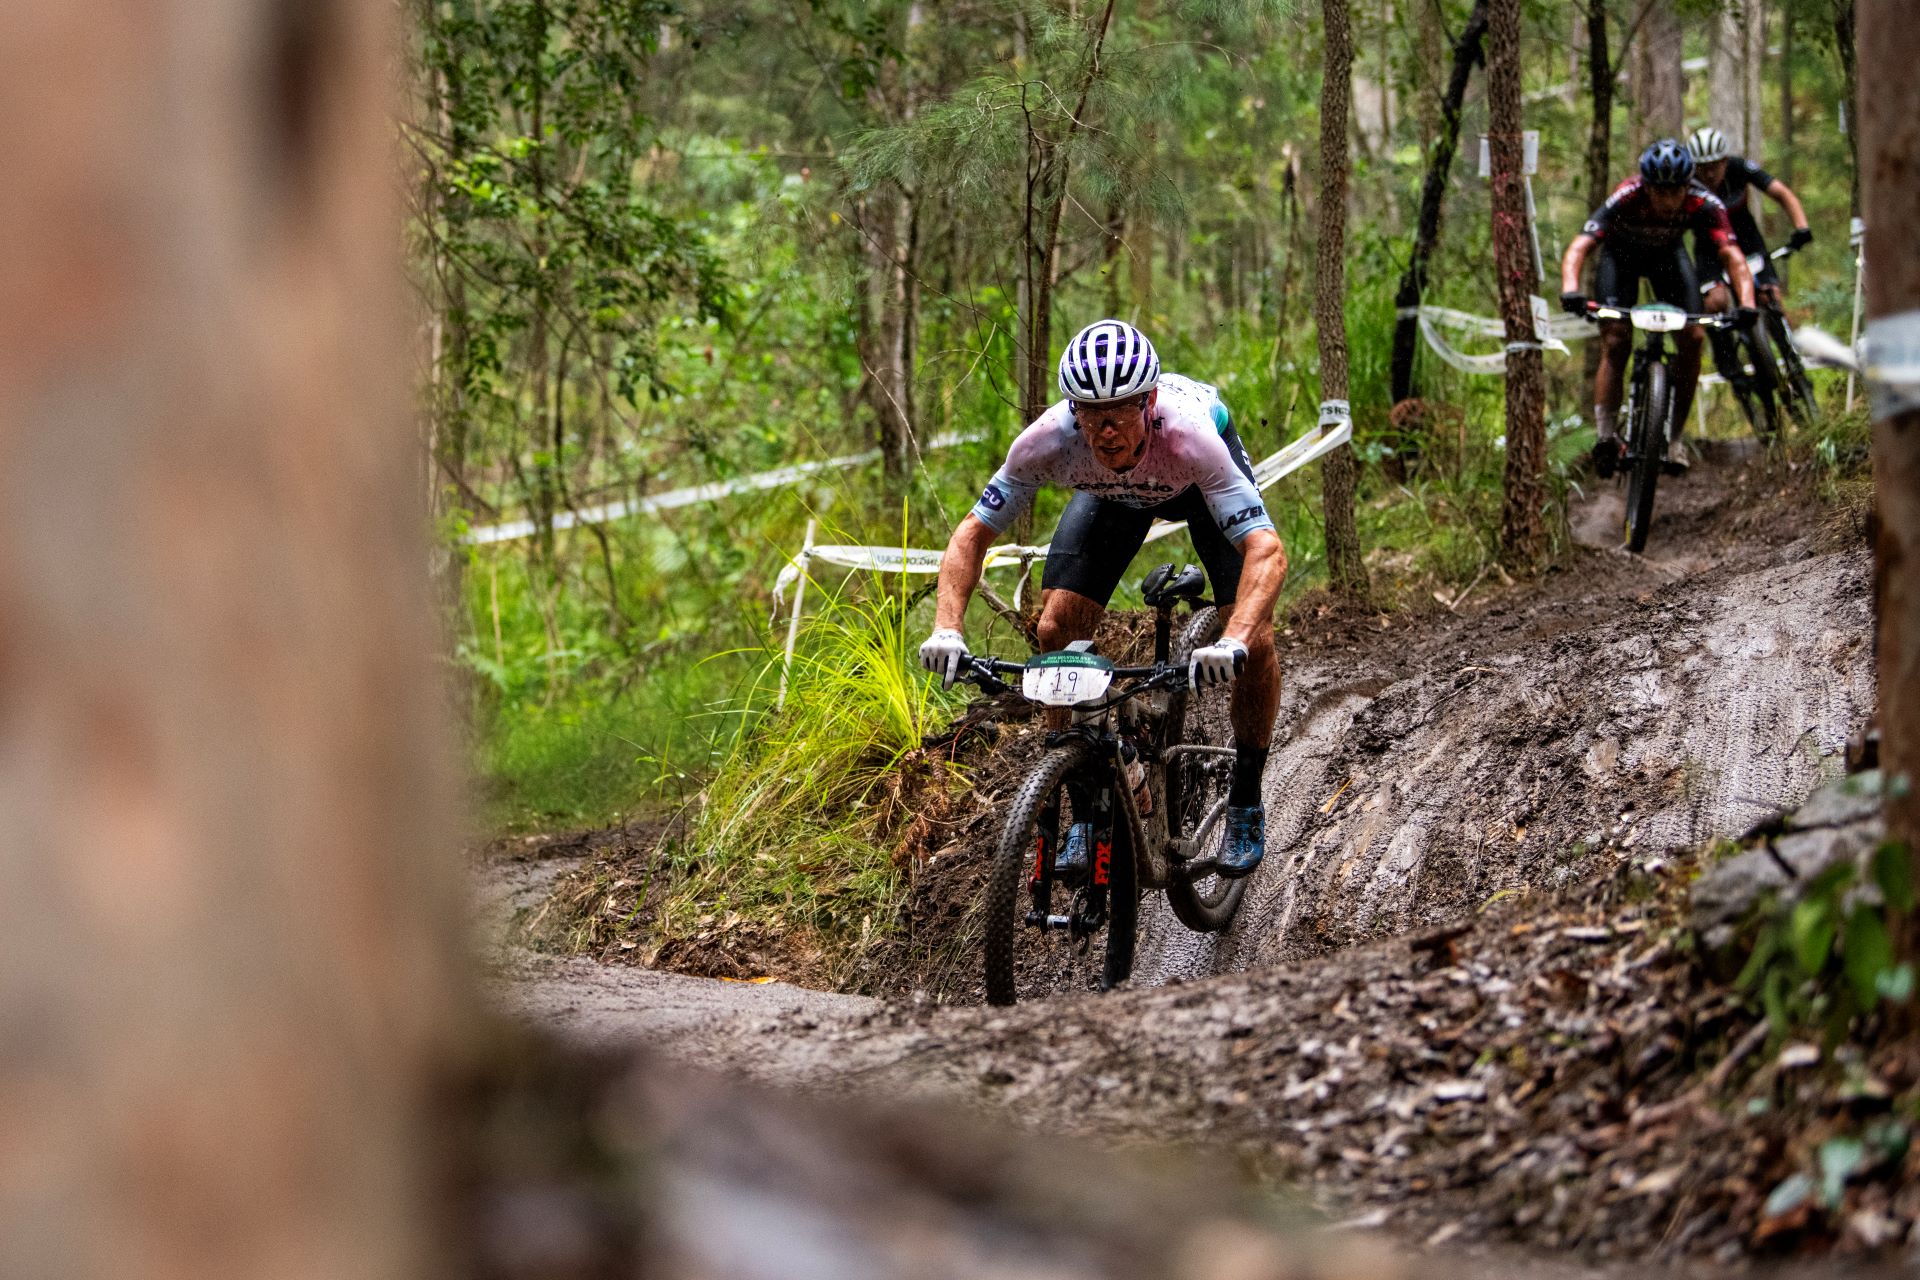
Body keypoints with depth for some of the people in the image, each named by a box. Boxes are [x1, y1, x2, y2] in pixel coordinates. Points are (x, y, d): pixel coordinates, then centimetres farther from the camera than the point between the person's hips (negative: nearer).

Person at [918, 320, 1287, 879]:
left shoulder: (1188, 436, -45)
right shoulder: (1048, 440, -38)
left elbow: (1266, 549, -49)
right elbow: (972, 532, -27)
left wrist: (1233, 642, -66)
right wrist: (947, 628, -43)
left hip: (1198, 482, -2)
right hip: (1112, 494, 2)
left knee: (1254, 642, -18)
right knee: (1056, 630, -14)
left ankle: (1246, 804, 5)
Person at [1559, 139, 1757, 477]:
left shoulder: (1704, 204, -34)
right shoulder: (1626, 199, -38)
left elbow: (1733, 256, -40)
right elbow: (1579, 247, -46)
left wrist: (1747, 303, -58)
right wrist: (1570, 291, -64)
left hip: (1668, 253, 2)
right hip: (1621, 254, -2)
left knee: (1691, 338, -15)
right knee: (1616, 343, -19)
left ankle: (1674, 436, -2)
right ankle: (1605, 436, -19)